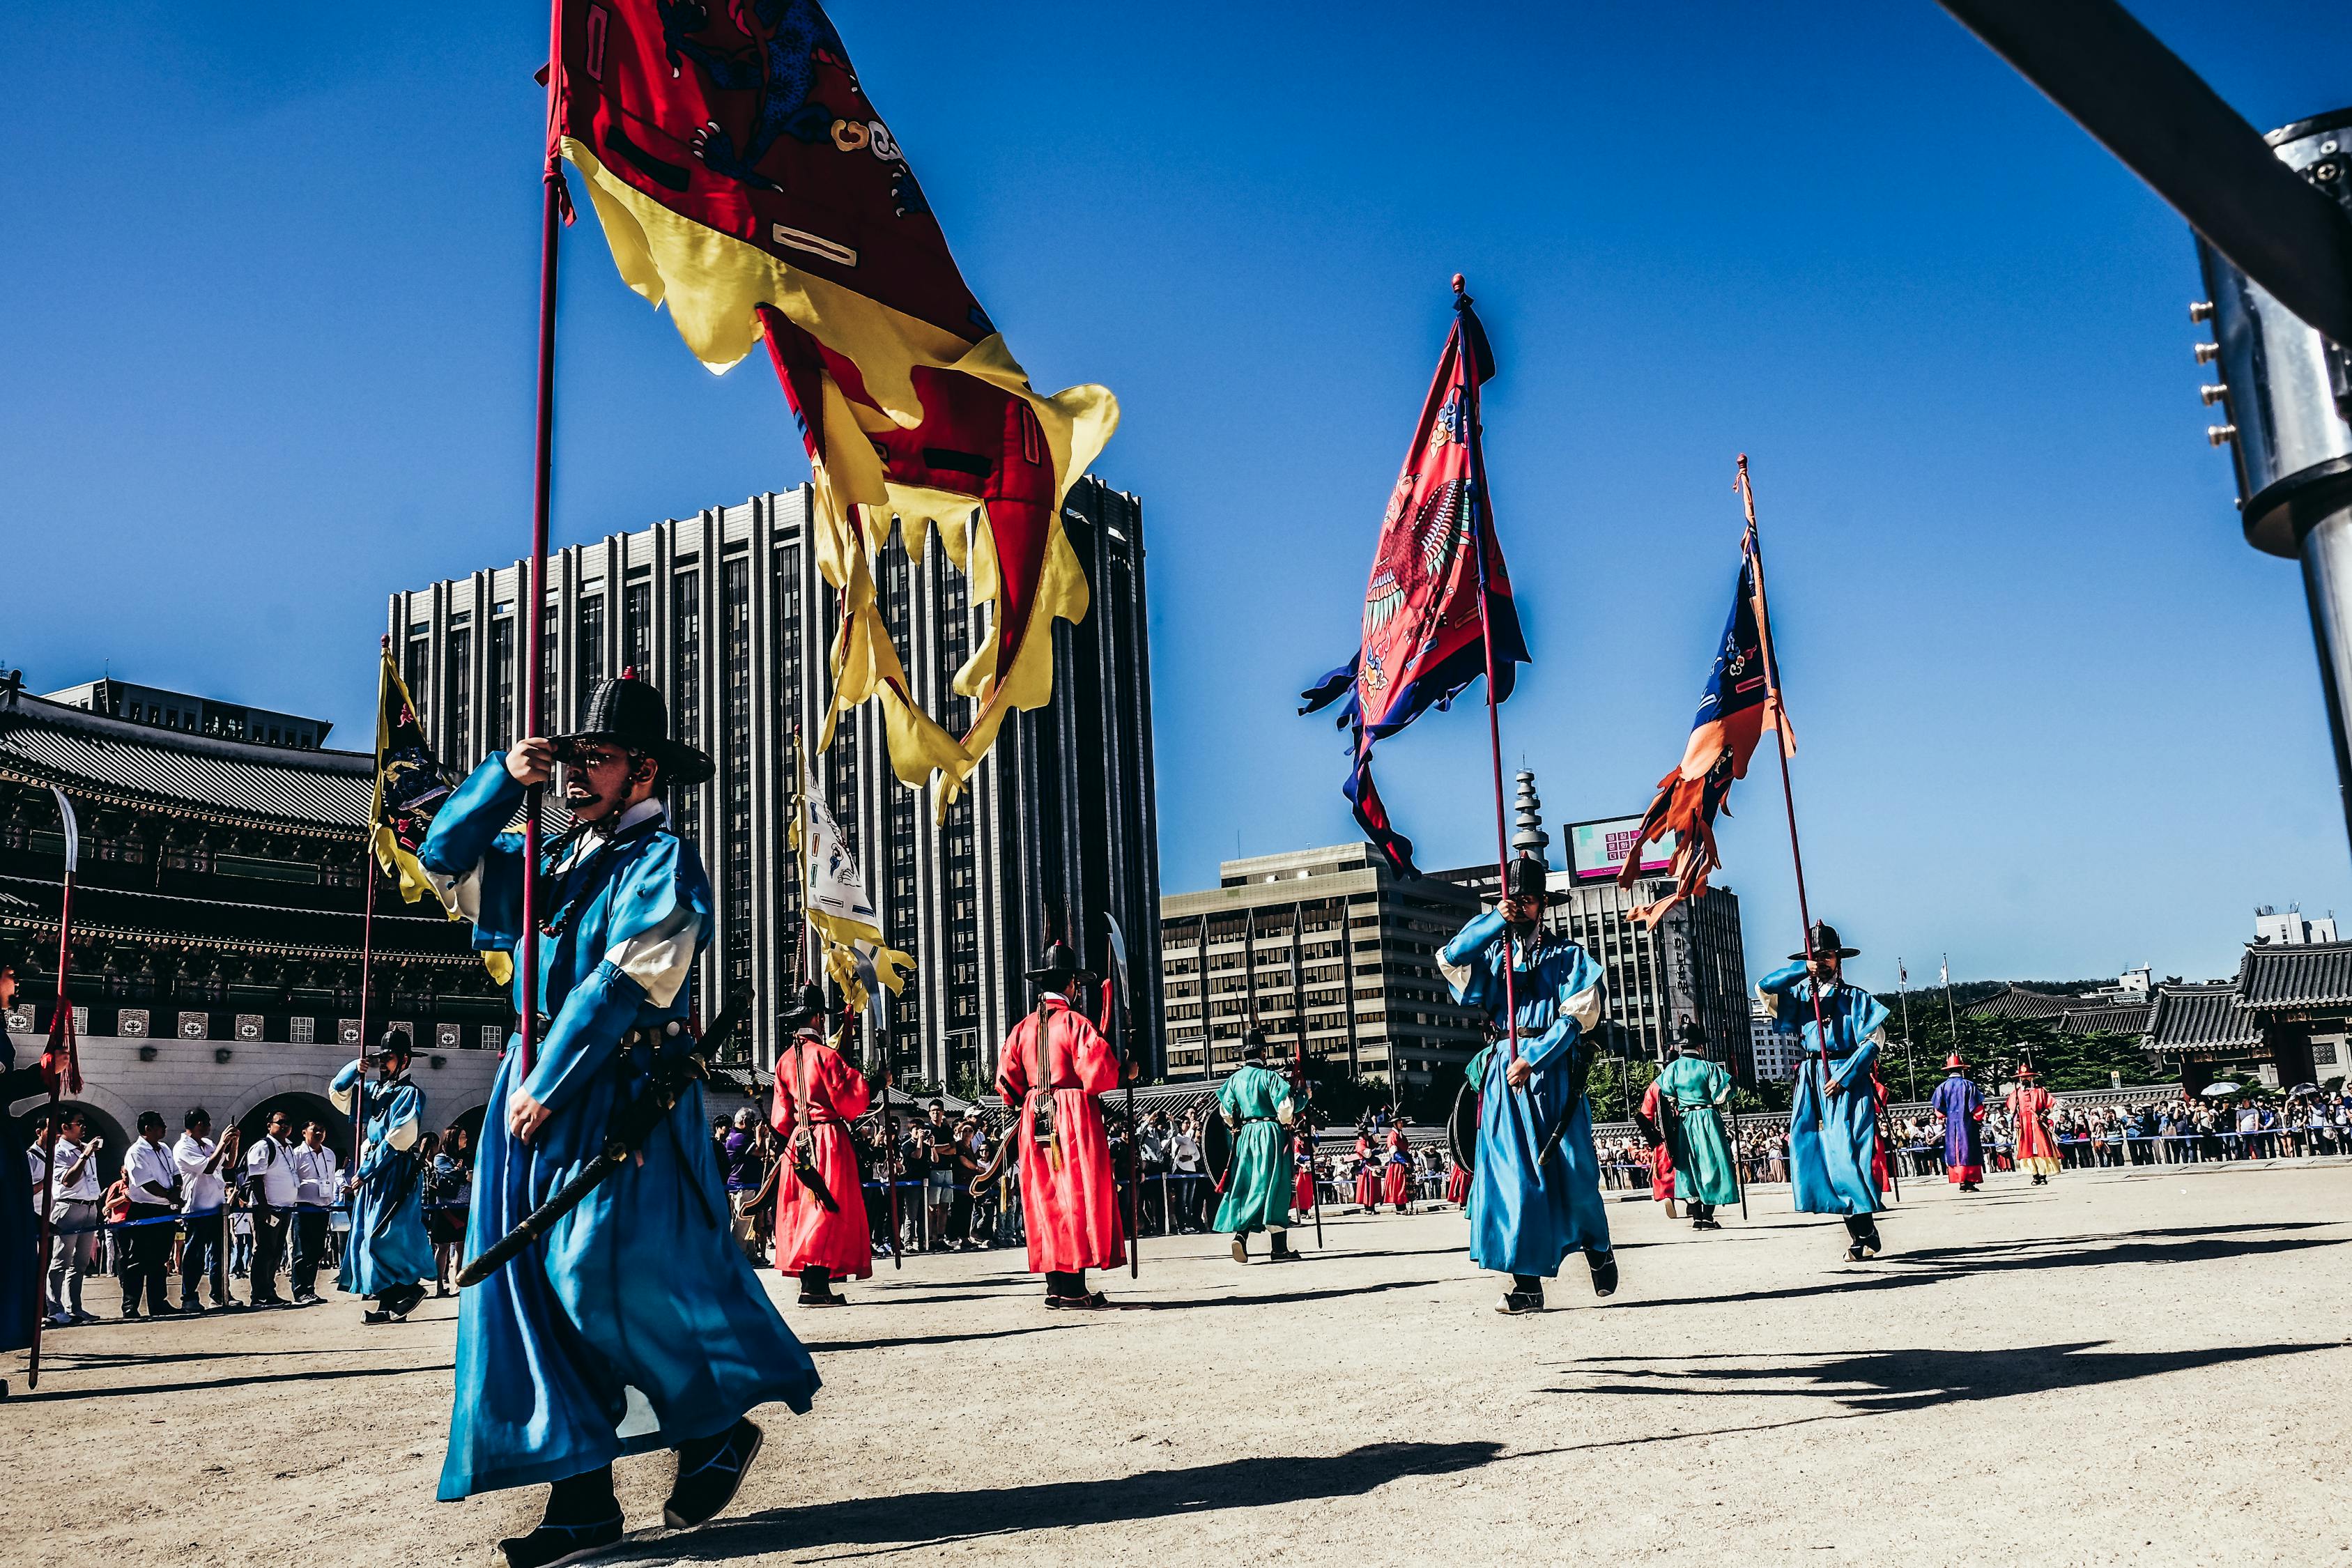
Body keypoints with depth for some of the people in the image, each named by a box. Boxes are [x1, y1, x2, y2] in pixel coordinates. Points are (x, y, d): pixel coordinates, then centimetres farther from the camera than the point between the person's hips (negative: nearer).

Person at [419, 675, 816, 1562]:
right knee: (540, 1289, 2)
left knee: (613, 1277, -13)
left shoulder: (662, 859, -6)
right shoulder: (555, 860, 17)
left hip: (624, 1101, -8)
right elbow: (446, 858, 22)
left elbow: (624, 986, -15)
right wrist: (505, 778, 7)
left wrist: (548, 1084, -16)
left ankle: (720, 1430, 10)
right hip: (542, 1093, 8)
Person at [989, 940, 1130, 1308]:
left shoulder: (1022, 1028, 9)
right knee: (1078, 1198, -3)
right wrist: (1125, 1072, 2)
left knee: (1047, 1199, 9)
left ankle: (1056, 1285, 13)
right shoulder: (1076, 1023, -9)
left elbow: (1007, 1085, 9)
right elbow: (1098, 1074, -17)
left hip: (1036, 1123, 6)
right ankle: (1074, 1290, -5)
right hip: (1075, 1119, -6)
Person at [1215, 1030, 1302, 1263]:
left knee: (1245, 1185, 11)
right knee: (1273, 1186, -3)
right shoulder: (1270, 1076, -7)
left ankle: (1240, 1234, -8)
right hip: (1271, 1133, -4)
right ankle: (1279, 1248, -3)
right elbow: (1287, 1106, -14)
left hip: (1245, 1136, 5)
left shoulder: (1234, 1079, 8)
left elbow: (1226, 1111, 15)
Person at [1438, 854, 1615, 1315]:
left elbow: (1575, 1017, -5)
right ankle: (1527, 1283, -3)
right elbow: (1449, 958, -4)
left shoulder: (1568, 955, 6)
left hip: (1555, 1070, -2)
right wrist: (1496, 921, -11)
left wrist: (1533, 1060, -15)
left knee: (1572, 1170, -3)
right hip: (1505, 1070, 2)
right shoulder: (1493, 951, 15)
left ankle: (1597, 1248, 26)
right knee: (1508, 1171, -5)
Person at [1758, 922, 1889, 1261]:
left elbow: (1875, 1039, -3)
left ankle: (1866, 1236, -8)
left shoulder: (1855, 998, 5)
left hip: (1849, 1082, -4)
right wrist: (1803, 969, -7)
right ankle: (1858, 1236, 5)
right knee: (1815, 1153, -2)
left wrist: (1844, 1077, -11)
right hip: (1812, 1083, 4)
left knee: (1849, 1154, -13)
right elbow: (1764, 988, 1)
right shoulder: (1801, 995, 15)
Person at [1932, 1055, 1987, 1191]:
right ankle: (1970, 1181, -3)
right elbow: (1978, 1109, -6)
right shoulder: (1969, 1085, -6)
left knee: (1954, 1153, 6)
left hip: (1951, 1126, 2)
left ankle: (1961, 1181, 0)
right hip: (1968, 1126, -2)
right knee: (1969, 1152, 2)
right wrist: (1978, 1119, 12)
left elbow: (1939, 1111, 2)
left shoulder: (1942, 1087, 0)